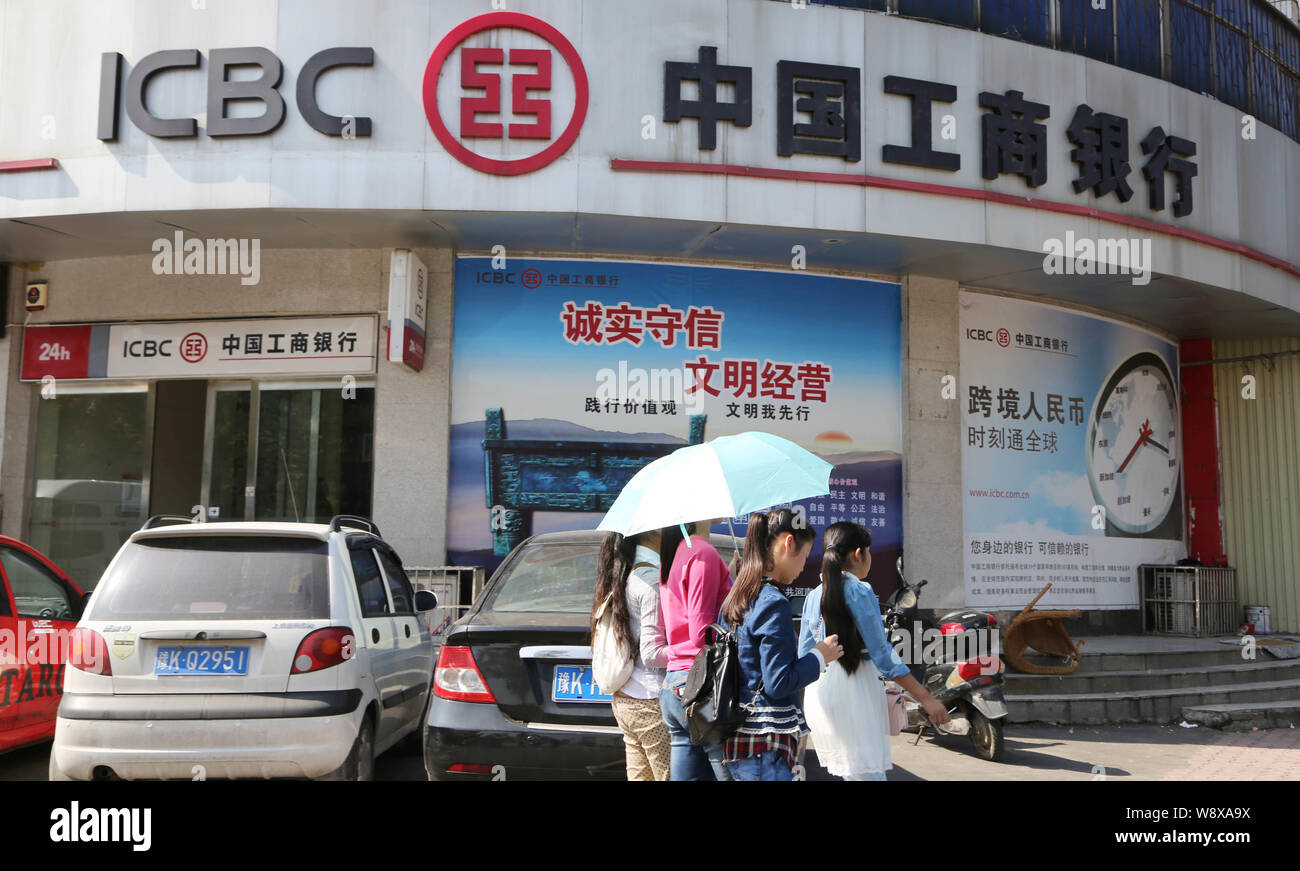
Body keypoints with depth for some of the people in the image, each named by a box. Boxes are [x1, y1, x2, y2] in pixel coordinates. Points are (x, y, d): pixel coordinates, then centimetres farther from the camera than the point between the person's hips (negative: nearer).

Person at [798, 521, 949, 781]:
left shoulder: (814, 596, 10)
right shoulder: (860, 591, -9)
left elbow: (804, 654, 12)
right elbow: (882, 654, -12)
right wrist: (926, 698, -10)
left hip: (818, 693, 7)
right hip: (853, 691, -7)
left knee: (852, 774, 14)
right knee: (870, 772, -5)